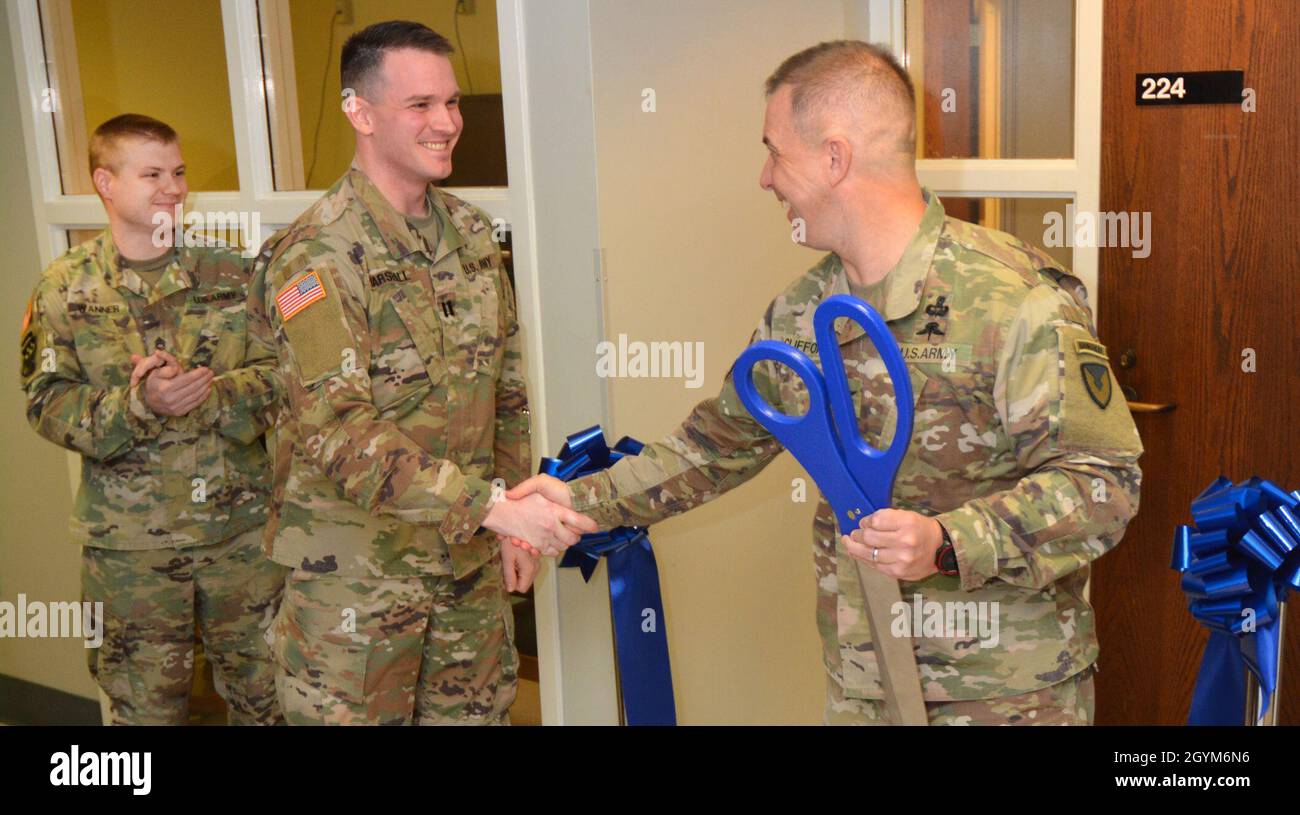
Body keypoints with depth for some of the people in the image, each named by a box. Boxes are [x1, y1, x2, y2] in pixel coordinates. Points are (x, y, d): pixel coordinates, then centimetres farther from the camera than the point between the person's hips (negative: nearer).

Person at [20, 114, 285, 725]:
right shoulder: (65, 288, -2)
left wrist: (206, 397, -22)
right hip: (129, 541, -1)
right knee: (146, 699, 14)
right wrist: (139, 405, -24)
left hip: (242, 525, 1)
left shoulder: (227, 272, 1)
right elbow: (48, 403, -7)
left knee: (264, 689, 14)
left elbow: (277, 372, -3)